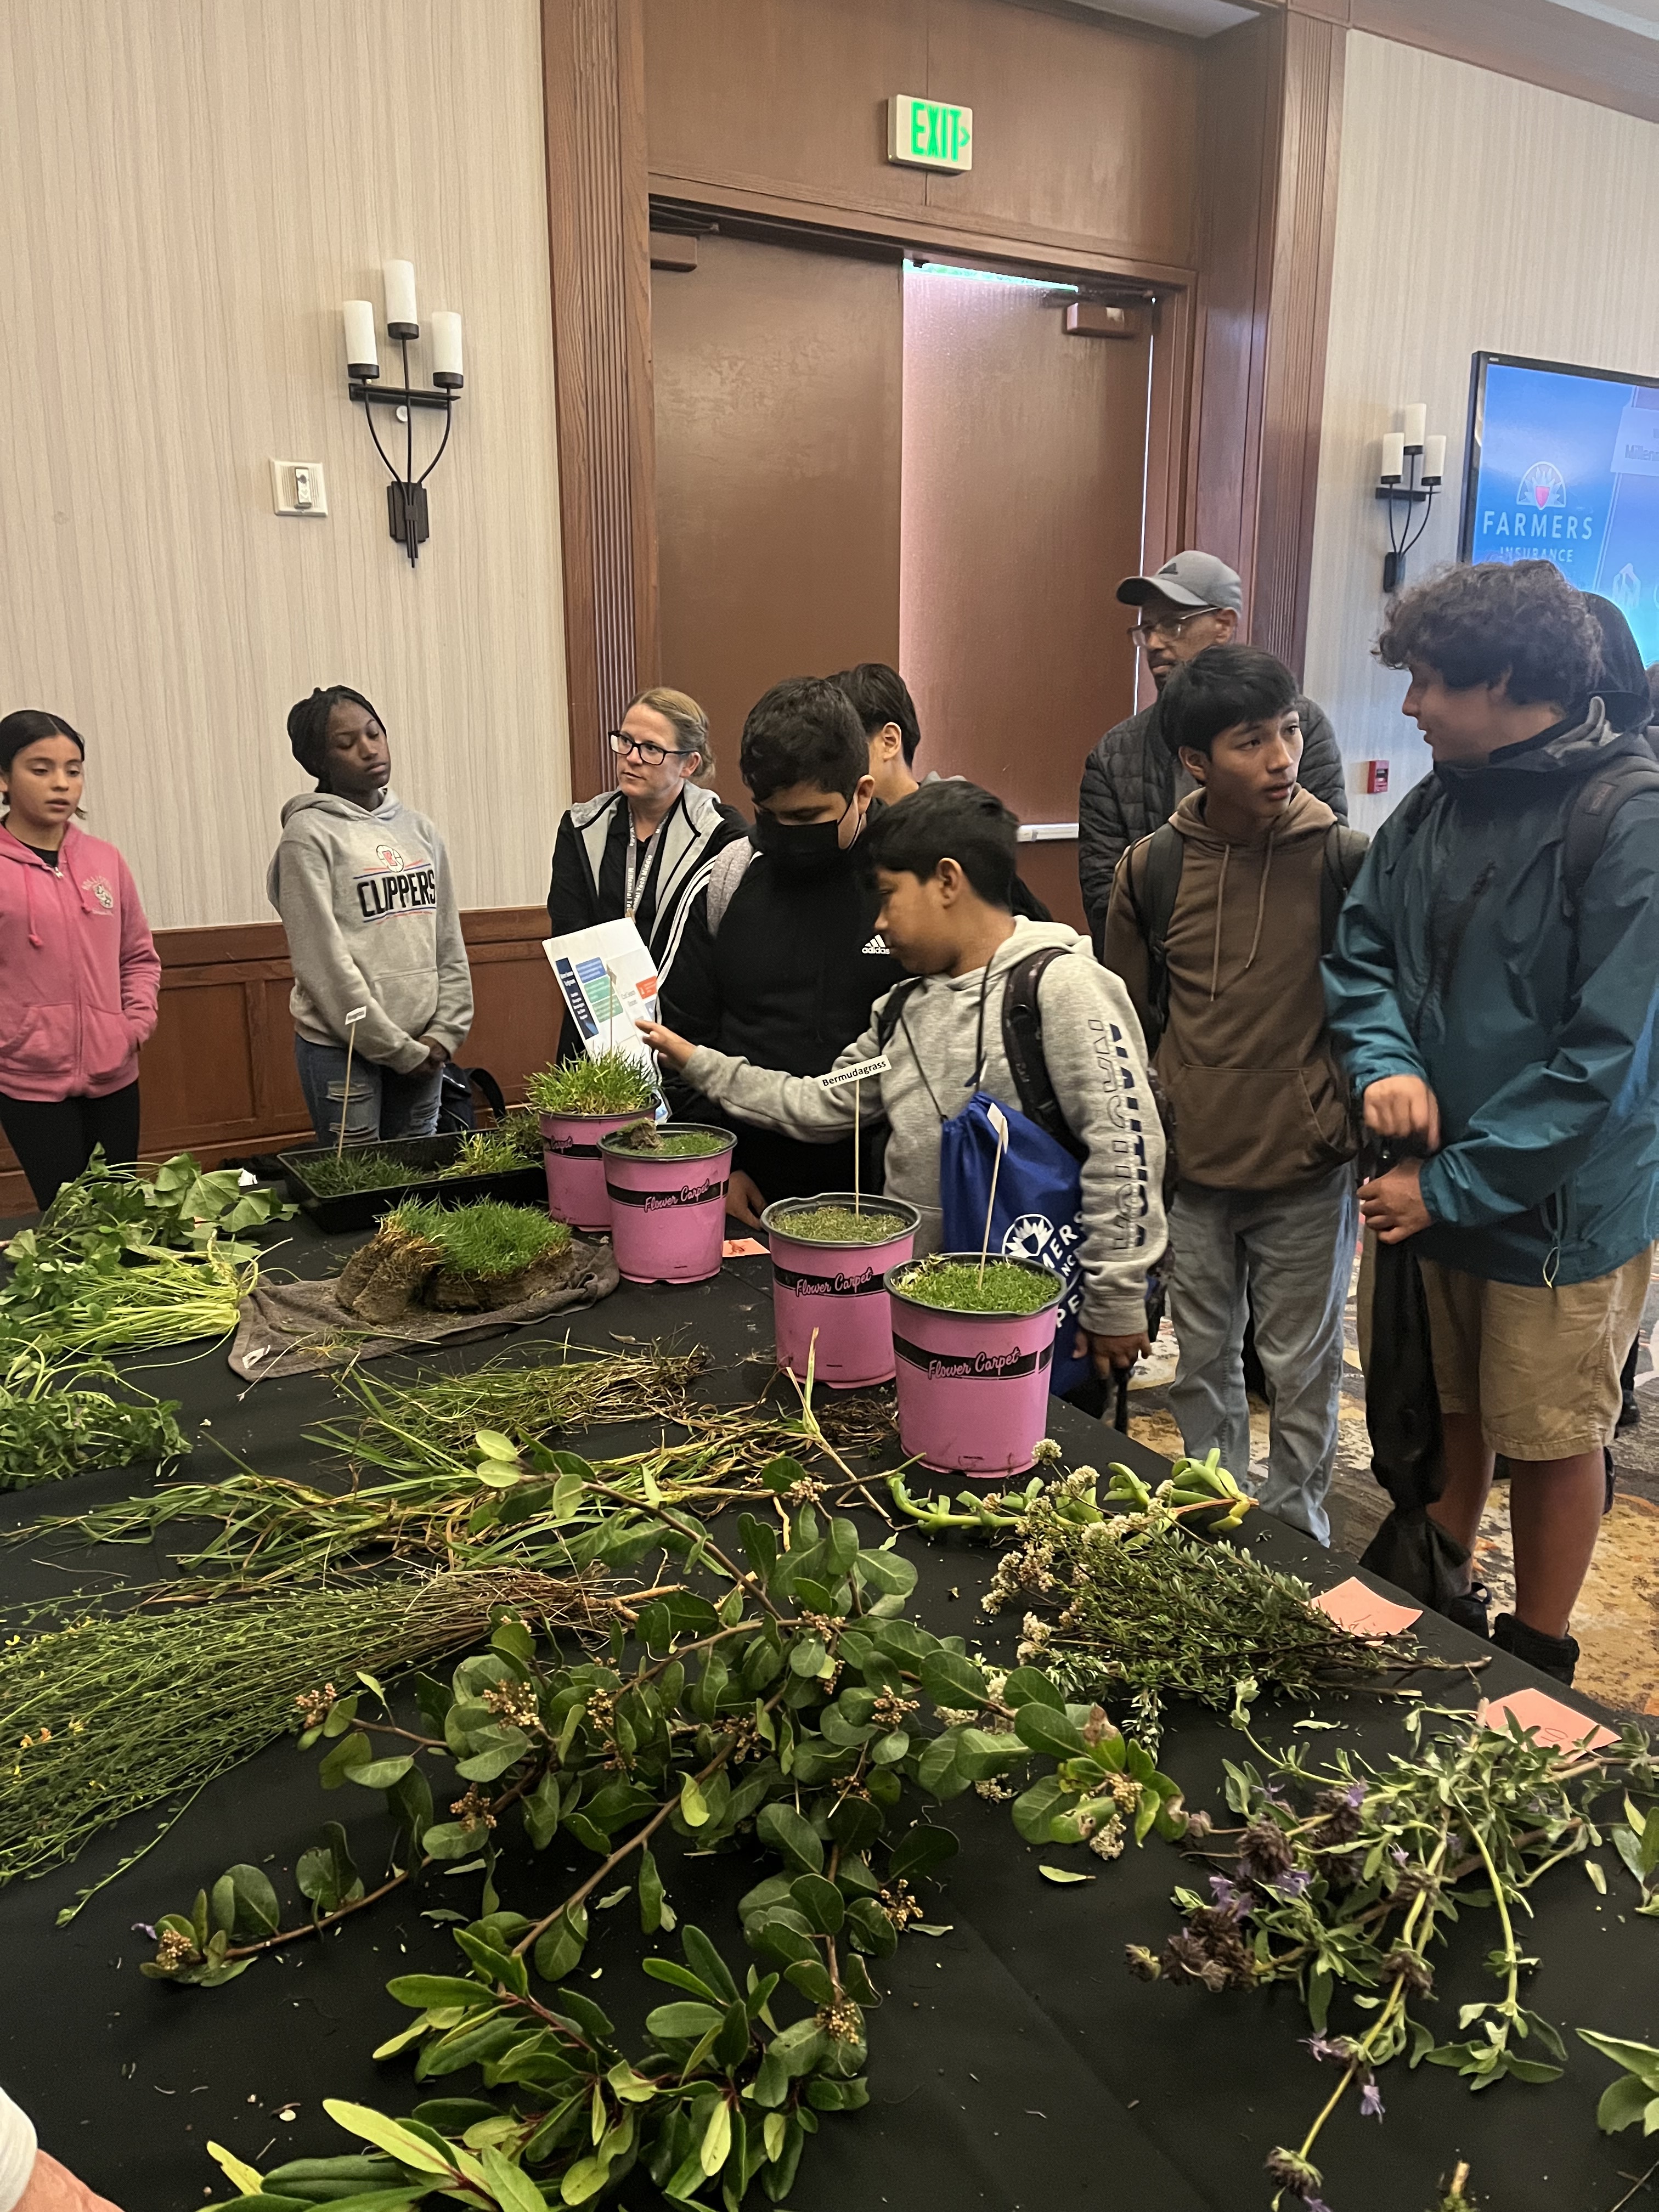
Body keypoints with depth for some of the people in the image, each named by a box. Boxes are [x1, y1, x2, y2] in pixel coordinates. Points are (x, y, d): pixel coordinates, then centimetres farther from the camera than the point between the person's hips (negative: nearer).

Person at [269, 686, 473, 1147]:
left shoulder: (417, 828, 10)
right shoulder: (310, 834, -8)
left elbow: (449, 944, 10)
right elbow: (324, 962, -12)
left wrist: (445, 1033, -1)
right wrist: (396, 1049, -11)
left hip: (423, 1050, 5)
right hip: (343, 1051, -5)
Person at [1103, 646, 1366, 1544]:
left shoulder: (1340, 857, -9)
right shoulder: (1151, 868, -2)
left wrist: (1345, 1117, -6)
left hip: (1306, 1169, -2)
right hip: (1192, 1166, 3)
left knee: (1300, 1370, 11)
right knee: (1203, 1362, 17)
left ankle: (1296, 1534, 32)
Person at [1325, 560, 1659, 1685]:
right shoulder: (1438, 803, 1)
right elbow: (1364, 948, 10)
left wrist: (1455, 1184, -18)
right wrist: (1386, 1061, -11)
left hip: (1562, 1203, -6)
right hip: (1433, 1185, 6)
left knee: (1551, 1438, 13)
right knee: (1445, 1410, 21)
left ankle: (1536, 1660, 34)